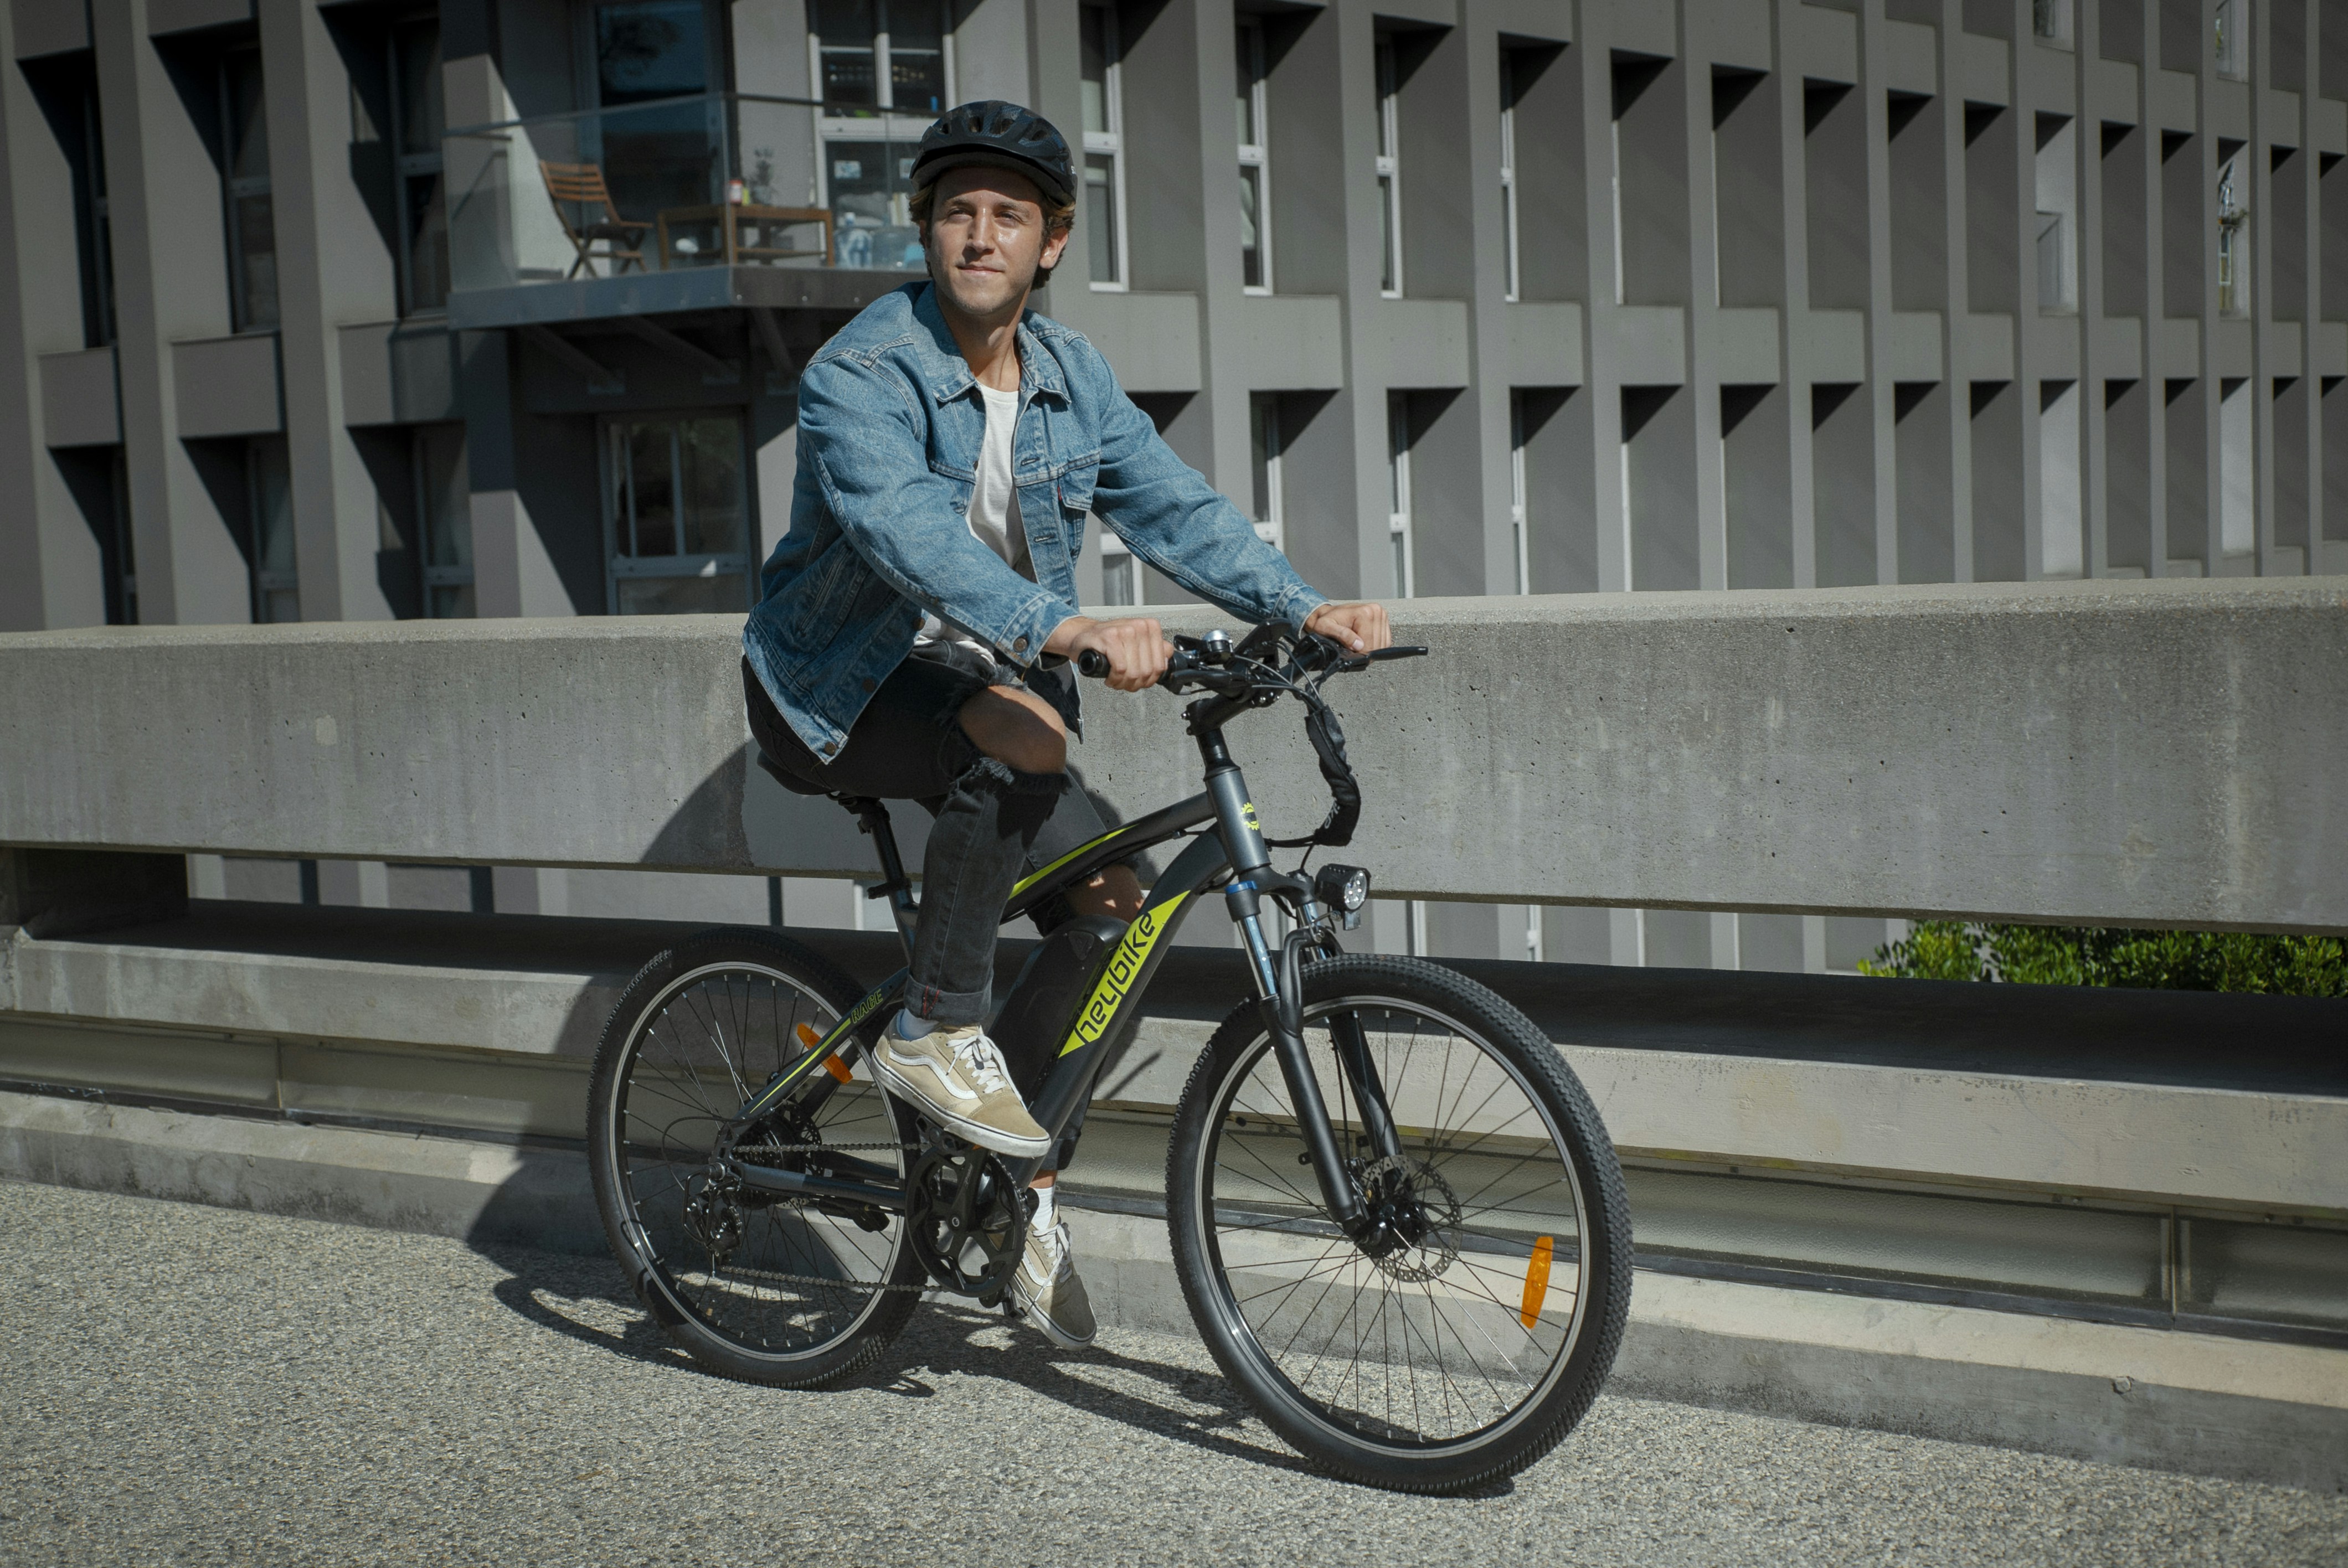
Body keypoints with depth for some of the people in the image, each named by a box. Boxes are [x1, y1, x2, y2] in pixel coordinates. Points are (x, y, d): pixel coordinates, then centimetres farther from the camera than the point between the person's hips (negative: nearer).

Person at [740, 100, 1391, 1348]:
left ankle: (1024, 1181, 9)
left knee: (1111, 894, -8)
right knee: (1021, 741, -35)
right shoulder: (860, 376, -19)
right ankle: (934, 1032, -19)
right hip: (838, 687, -6)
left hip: (977, 675, 6)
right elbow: (909, 531, -36)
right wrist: (1062, 630, -51)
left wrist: (1302, 608, -22)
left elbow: (1174, 506, -5)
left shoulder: (1072, 377, 2)